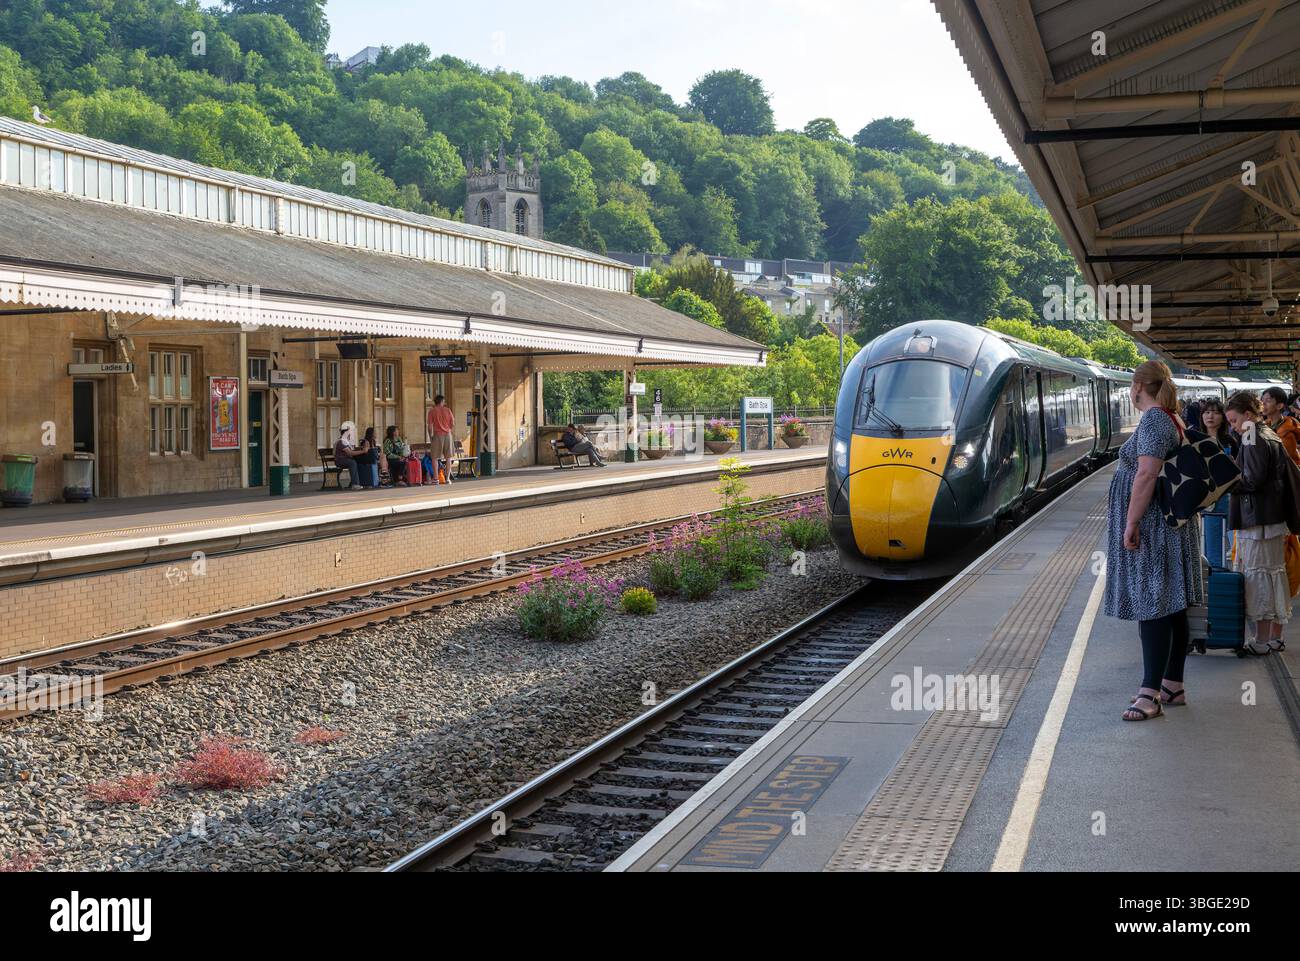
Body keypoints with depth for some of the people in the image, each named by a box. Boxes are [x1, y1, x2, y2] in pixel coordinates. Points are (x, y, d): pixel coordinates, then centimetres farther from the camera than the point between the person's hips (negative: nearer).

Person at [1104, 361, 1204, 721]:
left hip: (1149, 528, -10)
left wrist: (1131, 523, -23)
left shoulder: (1154, 419, -16)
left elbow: (1147, 473, -25)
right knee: (1171, 606, 13)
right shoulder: (1172, 420, 15)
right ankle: (1173, 686, 20)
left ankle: (1150, 694, -9)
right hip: (1169, 526, 10)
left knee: (1151, 608, -9)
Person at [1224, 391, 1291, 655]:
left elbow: (1252, 480, -21)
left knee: (1257, 575, -5)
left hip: (1258, 521, -10)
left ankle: (1262, 641, -1)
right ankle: (1275, 637, 21)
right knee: (1274, 573, 13)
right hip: (1274, 517, 10)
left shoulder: (1255, 441, -16)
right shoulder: (1271, 437, 15)